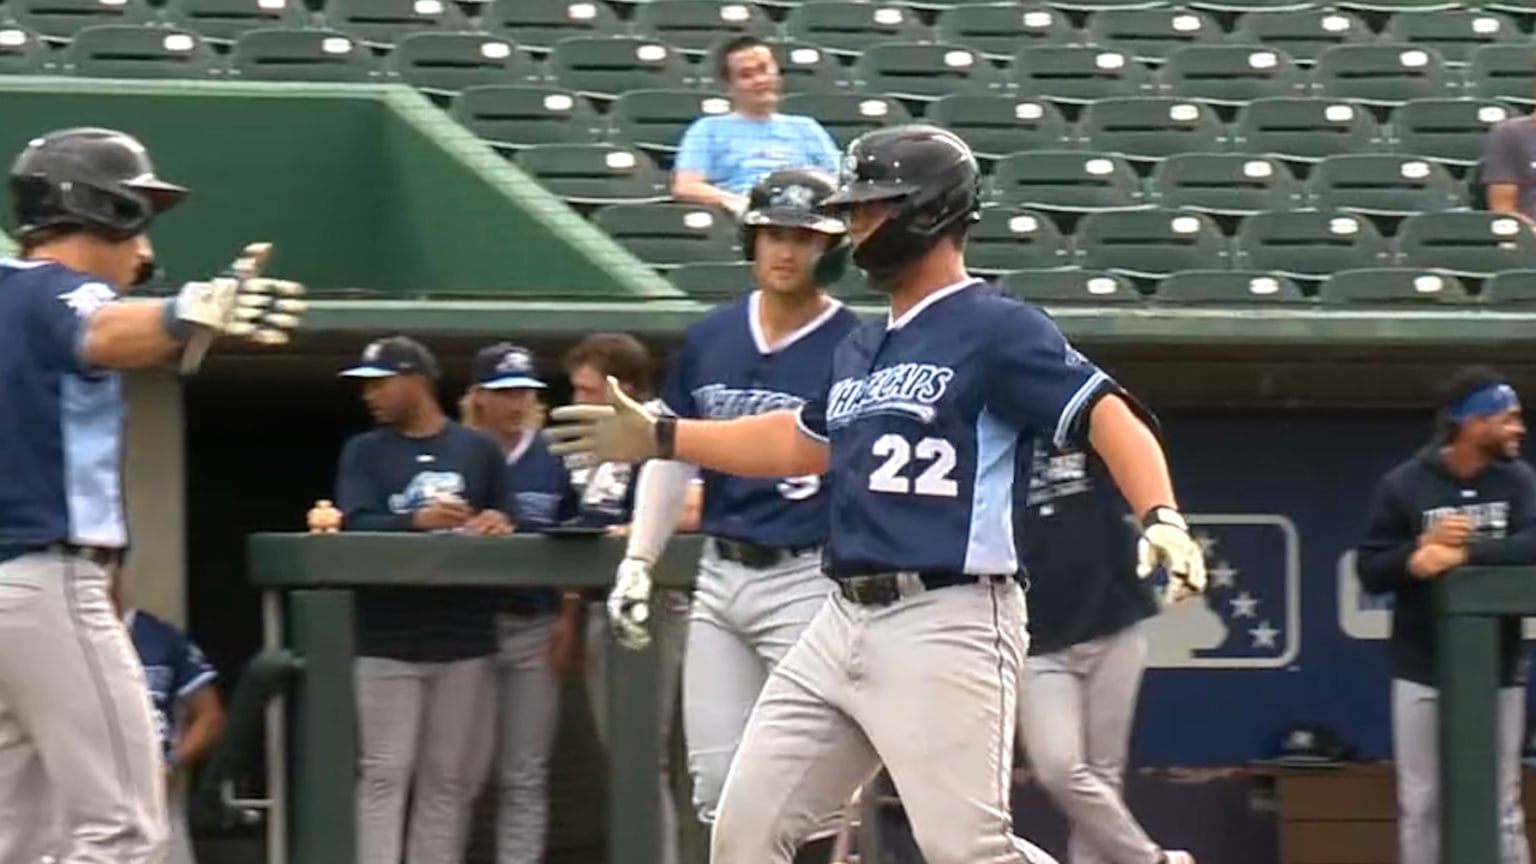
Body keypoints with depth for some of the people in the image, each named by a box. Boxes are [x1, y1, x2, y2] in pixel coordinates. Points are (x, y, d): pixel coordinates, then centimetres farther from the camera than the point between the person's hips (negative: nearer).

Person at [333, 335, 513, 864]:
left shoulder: (479, 451, 11)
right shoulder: (364, 452, 8)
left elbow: (507, 525, 11)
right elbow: (356, 526, -6)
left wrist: (498, 525, -14)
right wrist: (418, 521, -24)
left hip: (465, 639, 1)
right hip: (386, 641, -1)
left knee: (448, 780, 3)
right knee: (384, 775, -6)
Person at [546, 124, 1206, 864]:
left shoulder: (996, 329, -7)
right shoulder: (860, 350, 18)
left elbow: (1108, 417, -16)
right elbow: (801, 442, 35)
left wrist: (1160, 518, -33)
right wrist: (659, 436, 34)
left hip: (946, 629, -9)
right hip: (844, 626, 9)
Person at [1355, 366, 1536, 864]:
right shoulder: (1404, 485, -3)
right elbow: (1370, 571, -3)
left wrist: (1463, 553, -27)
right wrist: (1421, 548, -21)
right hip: (1422, 673, -1)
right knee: (1420, 805, 5)